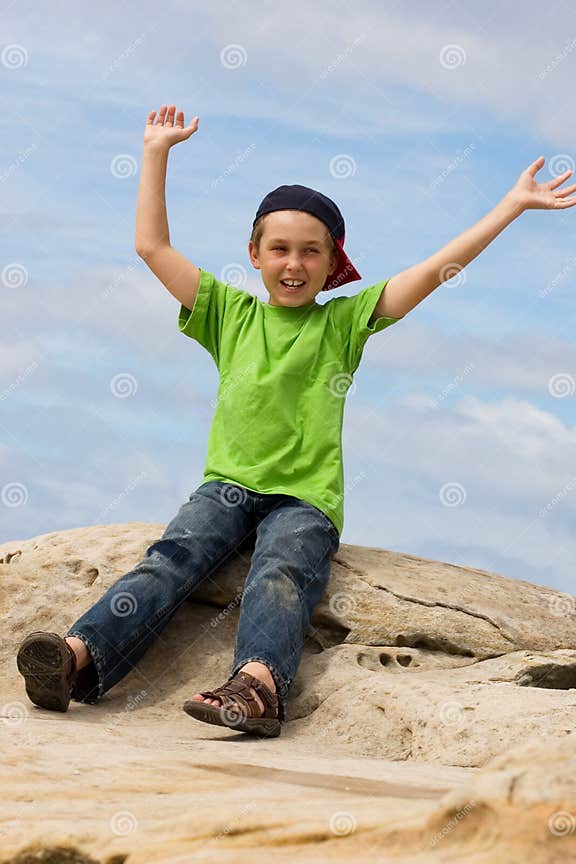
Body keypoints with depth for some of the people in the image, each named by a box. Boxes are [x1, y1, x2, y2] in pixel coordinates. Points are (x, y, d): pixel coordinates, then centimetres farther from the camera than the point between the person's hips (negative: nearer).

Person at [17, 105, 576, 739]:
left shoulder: (343, 322, 13)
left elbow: (435, 269, 8)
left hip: (306, 500, -1)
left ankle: (258, 682, -62)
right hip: (228, 487, 2)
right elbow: (152, 246, 16)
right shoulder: (231, 314, 17)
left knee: (282, 574, -32)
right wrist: (157, 153, 16)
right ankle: (80, 655, -50)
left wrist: (513, 205, 5)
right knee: (171, 558, -26)